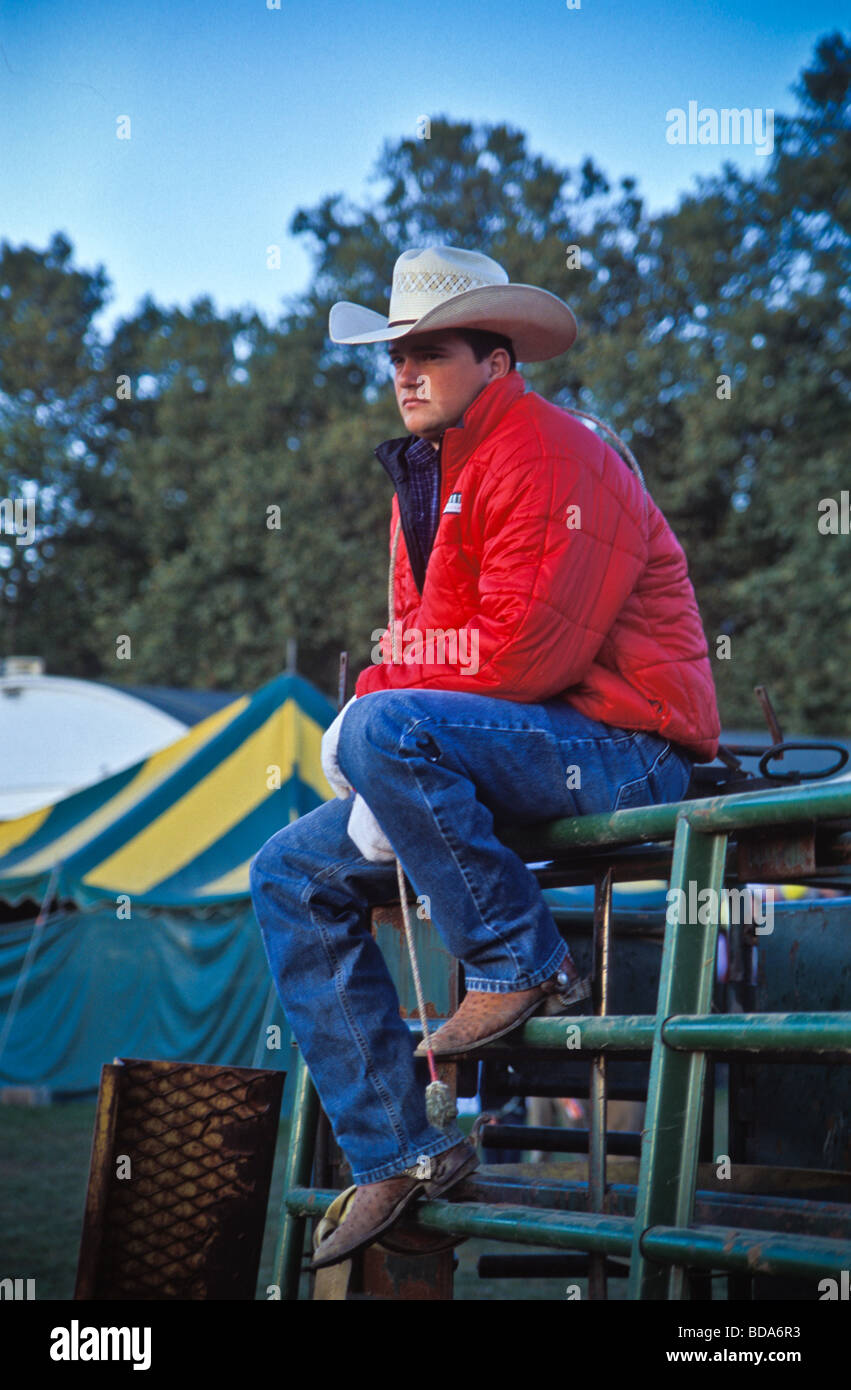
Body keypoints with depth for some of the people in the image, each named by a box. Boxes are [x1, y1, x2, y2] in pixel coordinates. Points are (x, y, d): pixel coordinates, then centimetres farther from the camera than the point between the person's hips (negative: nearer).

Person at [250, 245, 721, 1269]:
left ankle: (522, 965, -16)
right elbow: (411, 650, 15)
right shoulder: (423, 476, 17)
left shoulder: (548, 457, -13)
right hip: (509, 751, 10)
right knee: (294, 875, 1)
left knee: (388, 729, -33)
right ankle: (395, 1151, -1)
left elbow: (522, 653, -22)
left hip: (623, 753, -10)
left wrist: (391, 668, -9)